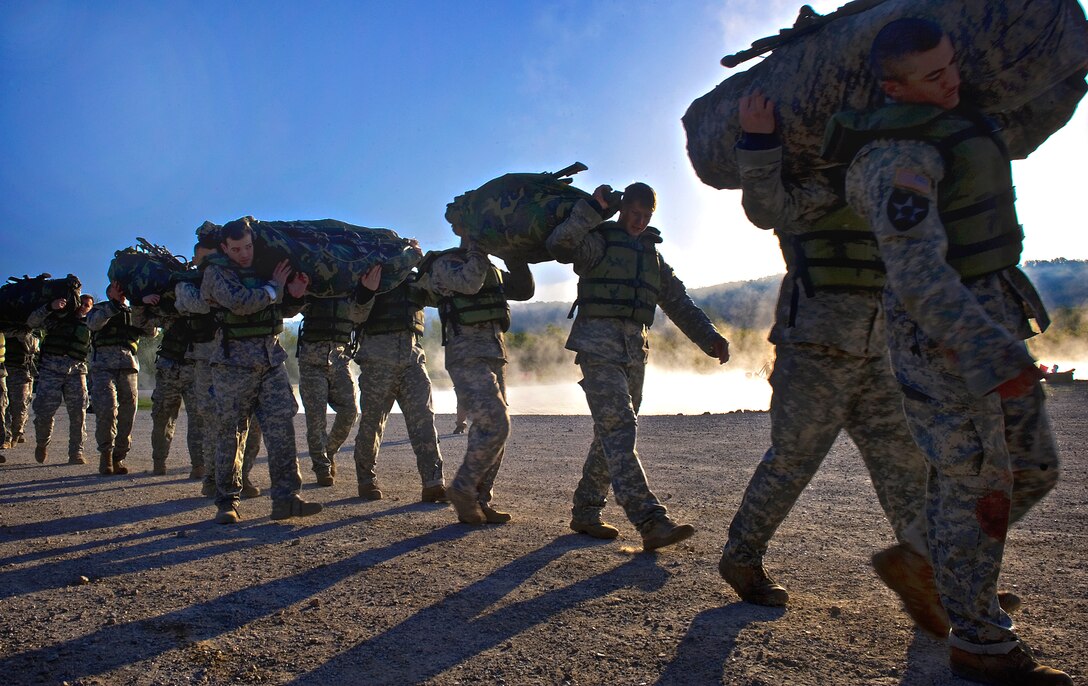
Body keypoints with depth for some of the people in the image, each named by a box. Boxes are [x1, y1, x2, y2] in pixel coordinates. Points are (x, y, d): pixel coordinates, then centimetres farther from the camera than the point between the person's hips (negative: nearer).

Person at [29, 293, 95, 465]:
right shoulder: (58, 316, 11)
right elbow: (32, 321, 0)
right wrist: (50, 307, -13)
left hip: (76, 370, 2)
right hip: (51, 368, -1)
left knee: (79, 412, -7)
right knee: (44, 410, -4)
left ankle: (76, 453, -2)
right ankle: (41, 444, 22)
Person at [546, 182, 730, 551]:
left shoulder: (653, 256, 23)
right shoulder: (598, 240, 4)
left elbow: (679, 303, 20)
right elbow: (559, 245, -17)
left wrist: (709, 337, 7)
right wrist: (592, 208, -14)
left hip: (635, 351, 7)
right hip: (599, 344, -7)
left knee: (611, 433, 8)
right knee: (618, 428, -16)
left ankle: (585, 513, 18)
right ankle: (651, 521, -24)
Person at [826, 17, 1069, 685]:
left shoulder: (946, 114, 11)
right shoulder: (900, 155, -20)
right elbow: (917, 272, -30)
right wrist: (993, 356, -35)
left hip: (994, 311, 10)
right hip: (941, 331, -9)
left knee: (1034, 468, 13)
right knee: (976, 481, -4)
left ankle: (930, 558, 30)